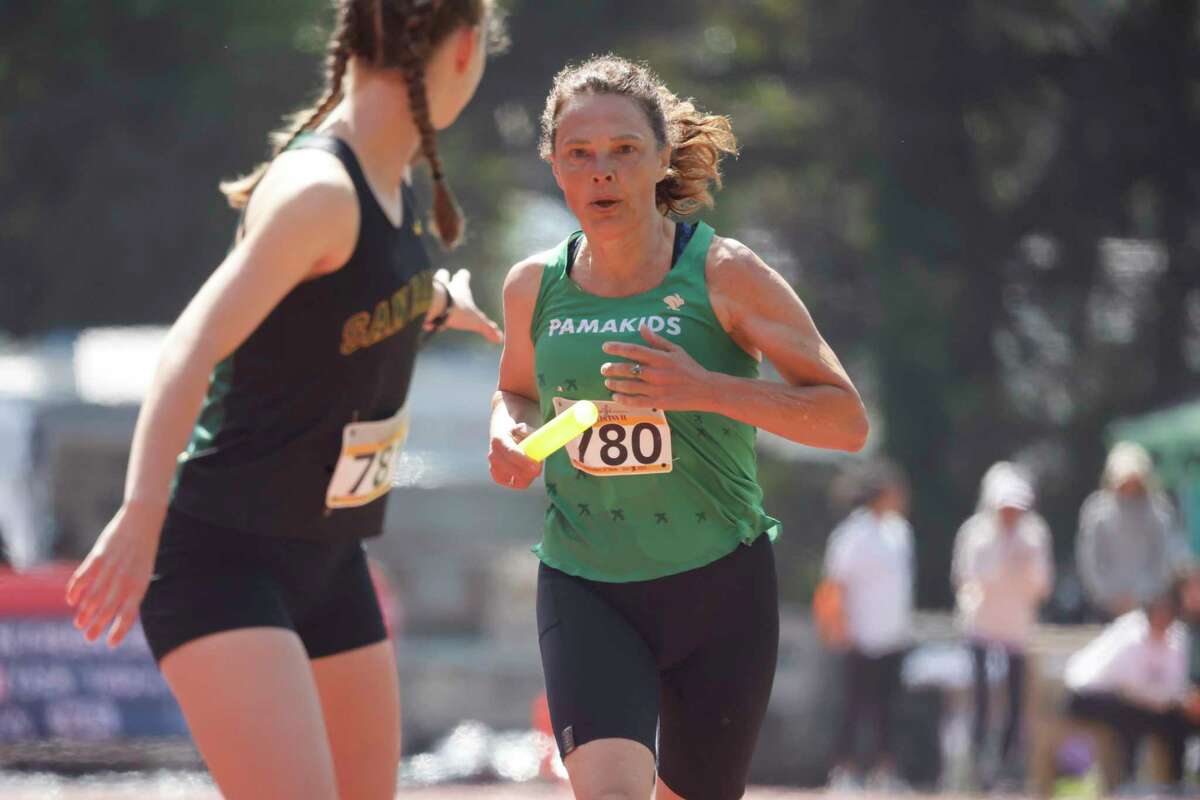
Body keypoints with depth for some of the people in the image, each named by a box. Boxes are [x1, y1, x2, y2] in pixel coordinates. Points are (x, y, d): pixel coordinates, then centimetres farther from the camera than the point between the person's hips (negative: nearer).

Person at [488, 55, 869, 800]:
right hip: (584, 590, 1)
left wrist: (707, 388, -25)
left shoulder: (723, 274, -9)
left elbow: (848, 421, -11)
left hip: (718, 585, -1)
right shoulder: (535, 285, 1)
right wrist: (509, 432, -2)